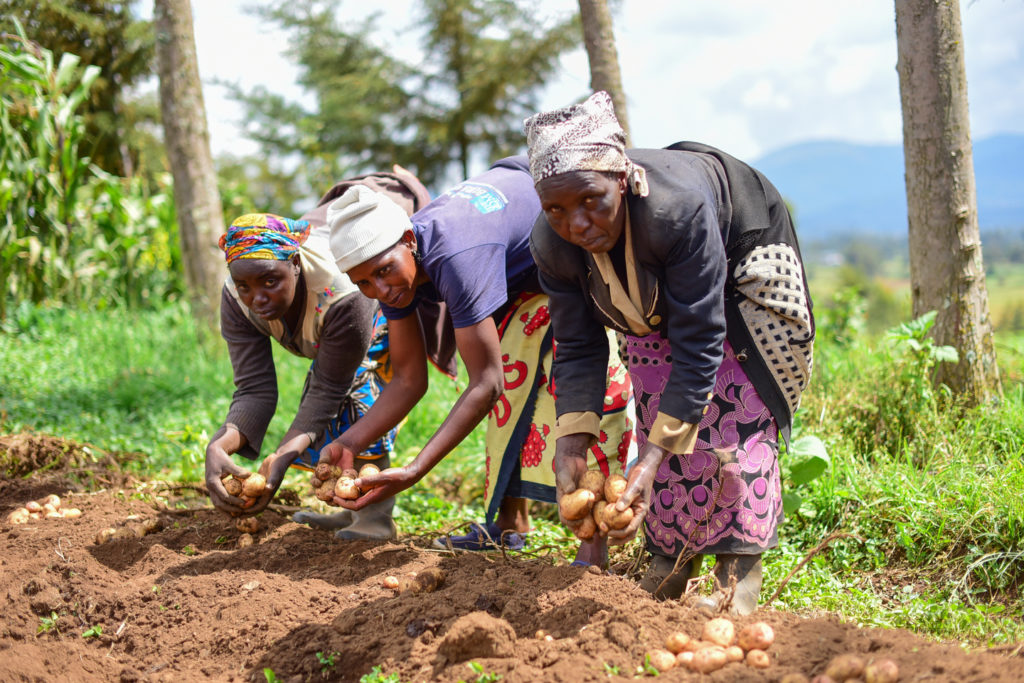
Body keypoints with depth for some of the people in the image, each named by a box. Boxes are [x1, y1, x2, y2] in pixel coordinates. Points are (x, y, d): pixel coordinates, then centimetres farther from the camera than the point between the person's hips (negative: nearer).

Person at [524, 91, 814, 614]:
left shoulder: (677, 208, -46)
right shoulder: (552, 245, -29)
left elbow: (699, 345, -42)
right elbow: (578, 349, -17)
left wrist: (653, 461, -46)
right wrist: (570, 445, -31)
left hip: (742, 256, -4)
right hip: (655, 289, 5)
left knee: (734, 411, -13)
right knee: (657, 413, -1)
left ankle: (740, 574, -8)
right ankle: (671, 560, 11)